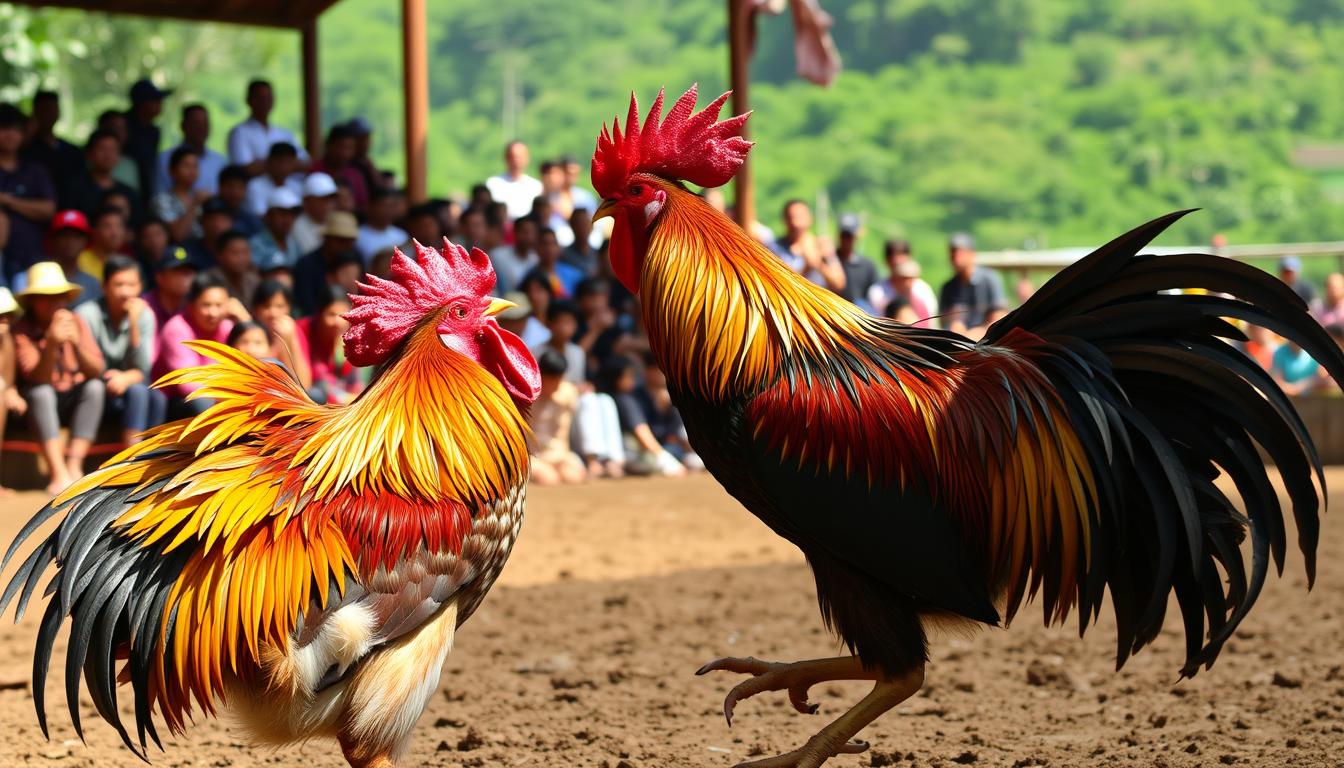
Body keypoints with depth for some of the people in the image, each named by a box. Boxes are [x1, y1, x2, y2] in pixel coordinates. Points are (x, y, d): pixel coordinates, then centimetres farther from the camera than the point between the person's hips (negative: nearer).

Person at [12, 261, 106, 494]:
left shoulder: (76, 322, -6)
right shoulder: (23, 331, -15)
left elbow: (96, 371, -15)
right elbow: (36, 379, -26)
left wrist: (77, 345, -33)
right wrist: (51, 345, -40)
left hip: (75, 400, 3)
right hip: (40, 405, -3)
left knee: (95, 386, -25)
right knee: (40, 392, -32)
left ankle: (74, 466, -28)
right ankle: (58, 473, -38)